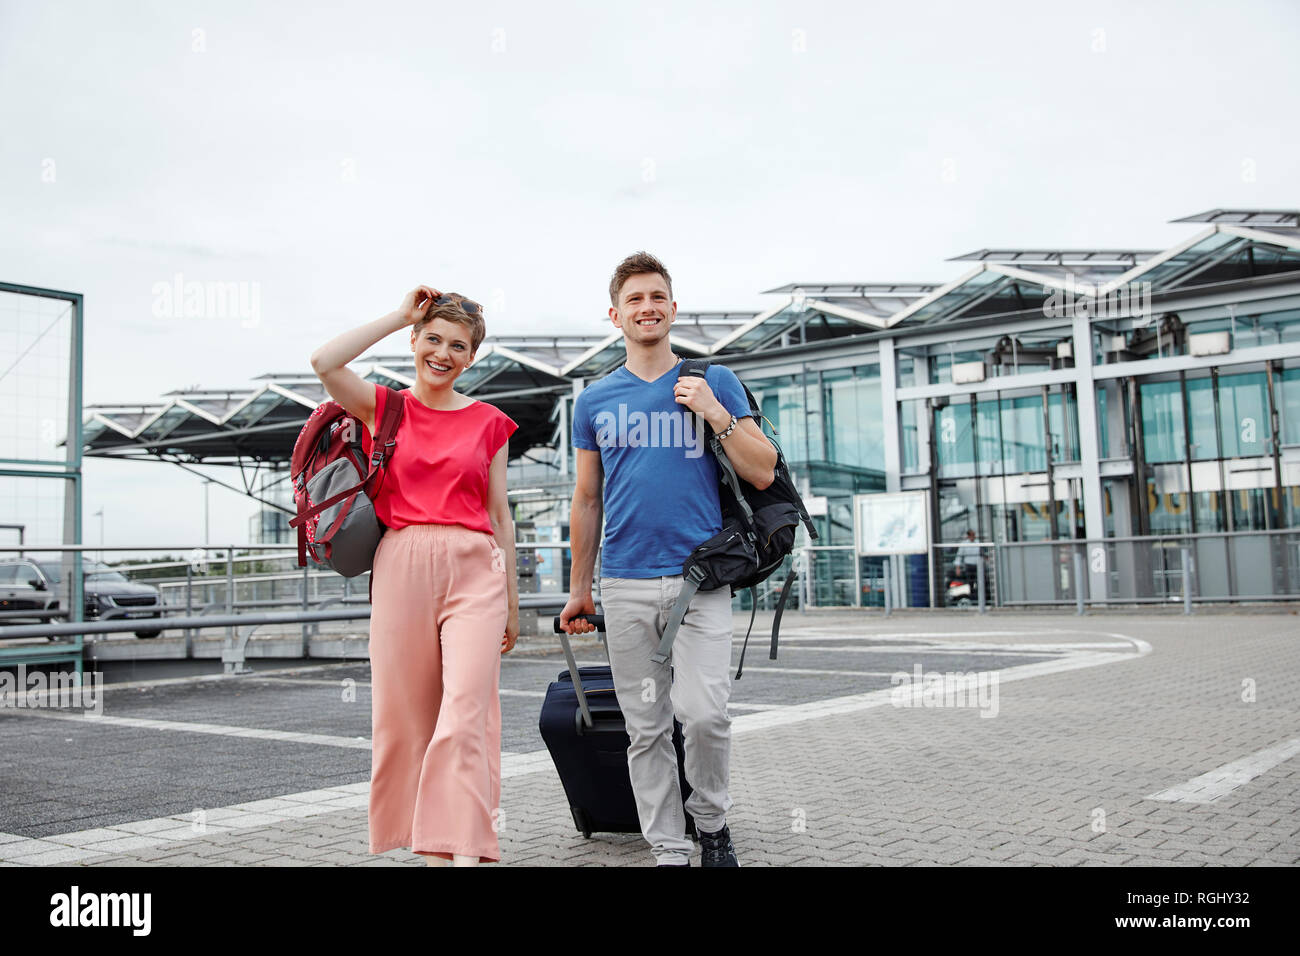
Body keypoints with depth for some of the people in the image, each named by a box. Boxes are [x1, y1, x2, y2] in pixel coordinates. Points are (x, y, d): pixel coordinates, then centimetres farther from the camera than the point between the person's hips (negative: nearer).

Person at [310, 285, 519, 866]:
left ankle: (468, 852, -16)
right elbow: (324, 362, -9)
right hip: (402, 566, 0)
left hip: (473, 569, 0)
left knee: (466, 713, -12)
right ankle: (430, 850, 15)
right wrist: (400, 315, 1)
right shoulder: (385, 408, 10)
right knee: (406, 717, 3)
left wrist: (511, 601, 14)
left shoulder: (488, 422, 13)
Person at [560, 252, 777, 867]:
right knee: (646, 728, 5)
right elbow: (587, 501, 16)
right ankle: (669, 850, 17)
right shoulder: (595, 399, 12)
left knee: (703, 712, -15)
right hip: (625, 583, 2)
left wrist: (715, 413, -10)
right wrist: (579, 589, 15)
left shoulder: (713, 382, 7)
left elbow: (763, 474, 3)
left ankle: (712, 822, 12)